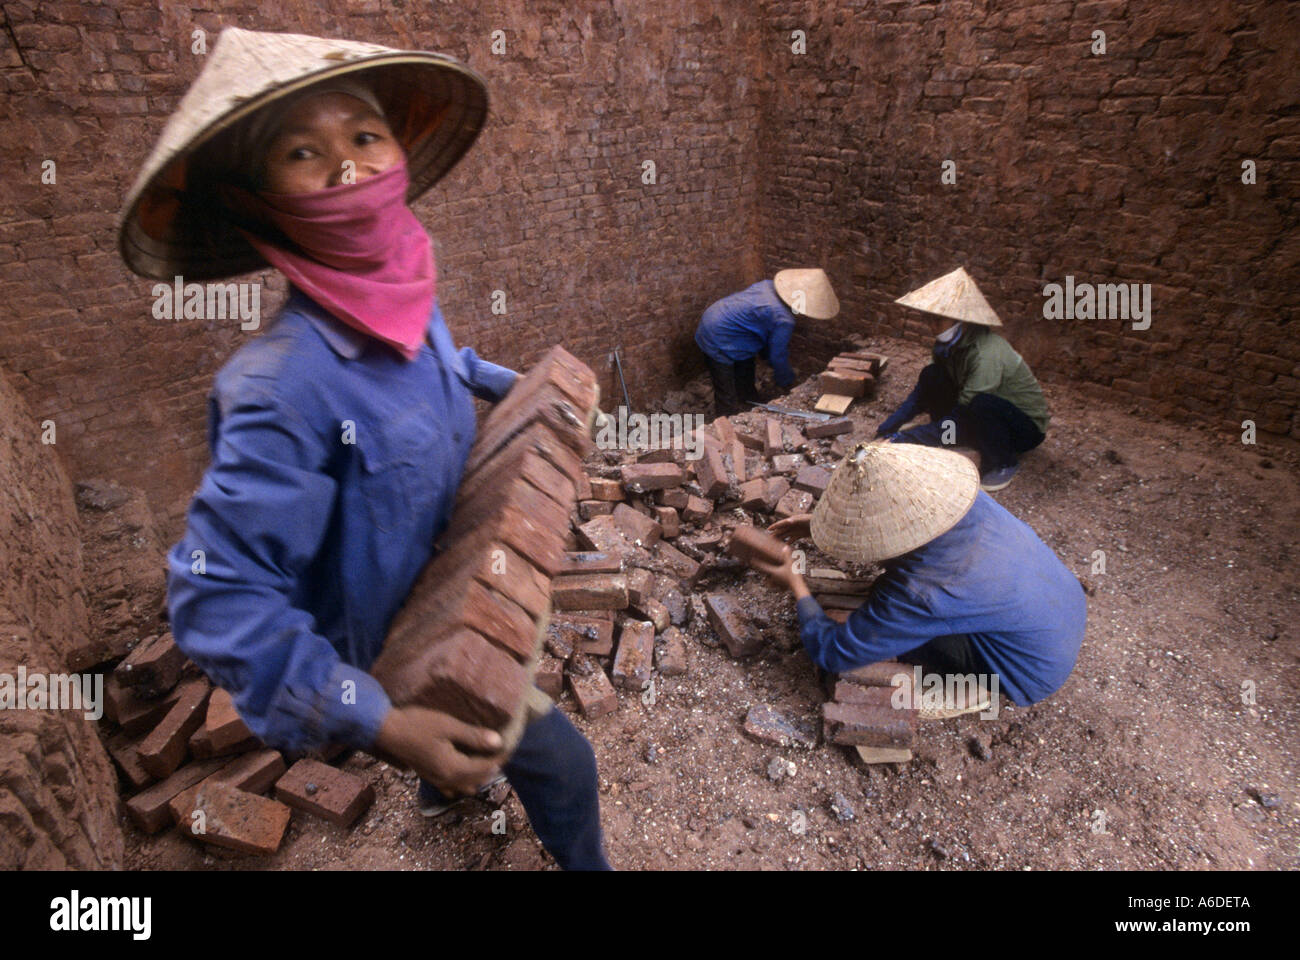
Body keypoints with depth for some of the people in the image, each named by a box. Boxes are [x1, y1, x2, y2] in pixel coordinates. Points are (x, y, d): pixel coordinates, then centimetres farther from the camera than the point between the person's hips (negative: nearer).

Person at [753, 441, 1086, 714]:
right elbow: (895, 506, 7)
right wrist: (817, 521, 2)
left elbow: (831, 653, -22)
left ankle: (975, 683, 4)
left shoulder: (920, 593, -35)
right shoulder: (962, 496, -18)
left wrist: (796, 586, -8)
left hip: (1039, 675, -7)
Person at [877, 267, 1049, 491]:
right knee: (931, 376, -13)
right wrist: (891, 424, -8)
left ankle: (1004, 463, -12)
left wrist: (909, 438, -33)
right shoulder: (950, 344, -8)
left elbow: (963, 414, -34)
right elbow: (922, 391, 2)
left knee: (981, 404, -39)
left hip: (1026, 426, -6)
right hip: (985, 416, 6)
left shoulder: (987, 354, -33)